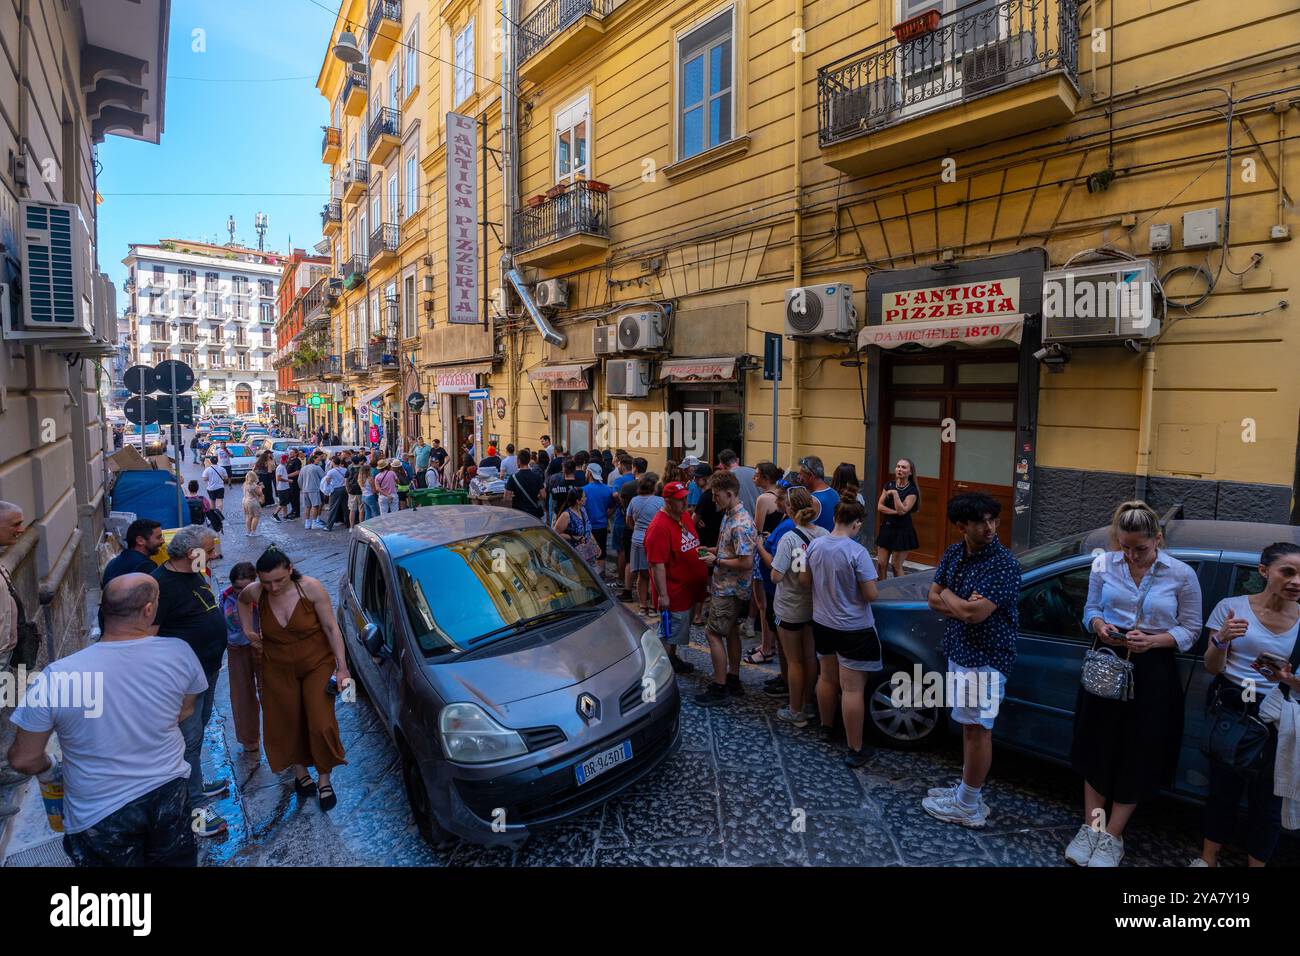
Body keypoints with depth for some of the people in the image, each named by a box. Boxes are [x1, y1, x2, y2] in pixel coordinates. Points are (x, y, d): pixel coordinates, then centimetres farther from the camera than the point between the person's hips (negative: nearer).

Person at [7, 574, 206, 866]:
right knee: (176, 861, 24)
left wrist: (49, 768, 12)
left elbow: (23, 760, -9)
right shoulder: (179, 653, -19)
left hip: (100, 815, -1)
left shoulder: (56, 678, -23)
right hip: (168, 794, 1)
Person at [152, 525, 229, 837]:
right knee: (190, 738, 1)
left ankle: (196, 784, 41)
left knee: (199, 727, 23)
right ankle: (191, 808, 14)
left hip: (208, 668, 9)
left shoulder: (194, 573, 5)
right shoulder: (161, 585, -23)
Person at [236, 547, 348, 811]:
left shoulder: (311, 588, -22)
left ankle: (324, 779, 17)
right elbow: (242, 600, 16)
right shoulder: (254, 592, -13)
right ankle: (300, 772, 35)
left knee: (321, 723, -4)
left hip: (317, 664, -3)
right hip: (279, 670, 3)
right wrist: (247, 629, 5)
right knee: (288, 724, 12)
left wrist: (342, 667, -15)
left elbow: (331, 628, -15)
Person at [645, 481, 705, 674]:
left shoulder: (685, 517, 4)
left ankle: (673, 659, 40)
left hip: (688, 589, 9)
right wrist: (662, 595, -24)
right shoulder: (659, 527, -24)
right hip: (673, 592, -9)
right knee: (669, 633, 6)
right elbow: (657, 565, -25)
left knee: (678, 630, 23)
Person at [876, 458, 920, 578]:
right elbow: (879, 506, 1)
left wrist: (895, 493, -18)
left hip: (902, 530, -4)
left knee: (896, 566, 2)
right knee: (881, 564, 2)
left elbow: (902, 510, -18)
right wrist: (894, 511, -13)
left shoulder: (912, 490, -8)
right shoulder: (889, 485, 7)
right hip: (886, 527, 4)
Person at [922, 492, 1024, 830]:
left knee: (977, 729, 4)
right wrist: (963, 607, -15)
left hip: (985, 659, -7)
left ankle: (968, 808, 17)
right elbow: (933, 599, 3)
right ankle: (967, 790, 32)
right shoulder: (954, 554, 3)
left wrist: (947, 596, -9)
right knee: (969, 725, 18)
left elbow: (974, 613, -28)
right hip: (958, 651, 7)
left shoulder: (1004, 564, -21)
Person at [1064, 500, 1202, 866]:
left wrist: (1152, 640, -20)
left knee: (1138, 756, 7)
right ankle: (1090, 827, 25)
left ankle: (1112, 836, 22)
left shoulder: (1182, 574, -7)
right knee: (1097, 746, 10)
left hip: (1154, 672, -2)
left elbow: (1190, 630, -3)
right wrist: (1099, 625, -15)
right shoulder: (1104, 564, -2)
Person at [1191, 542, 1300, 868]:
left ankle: (1257, 862, 27)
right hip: (1228, 709, -1)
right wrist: (1221, 639, -24)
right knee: (1223, 785, 9)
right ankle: (1208, 858, 26)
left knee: (1266, 796, 5)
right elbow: (1212, 668, -5)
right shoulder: (1232, 607, -6)